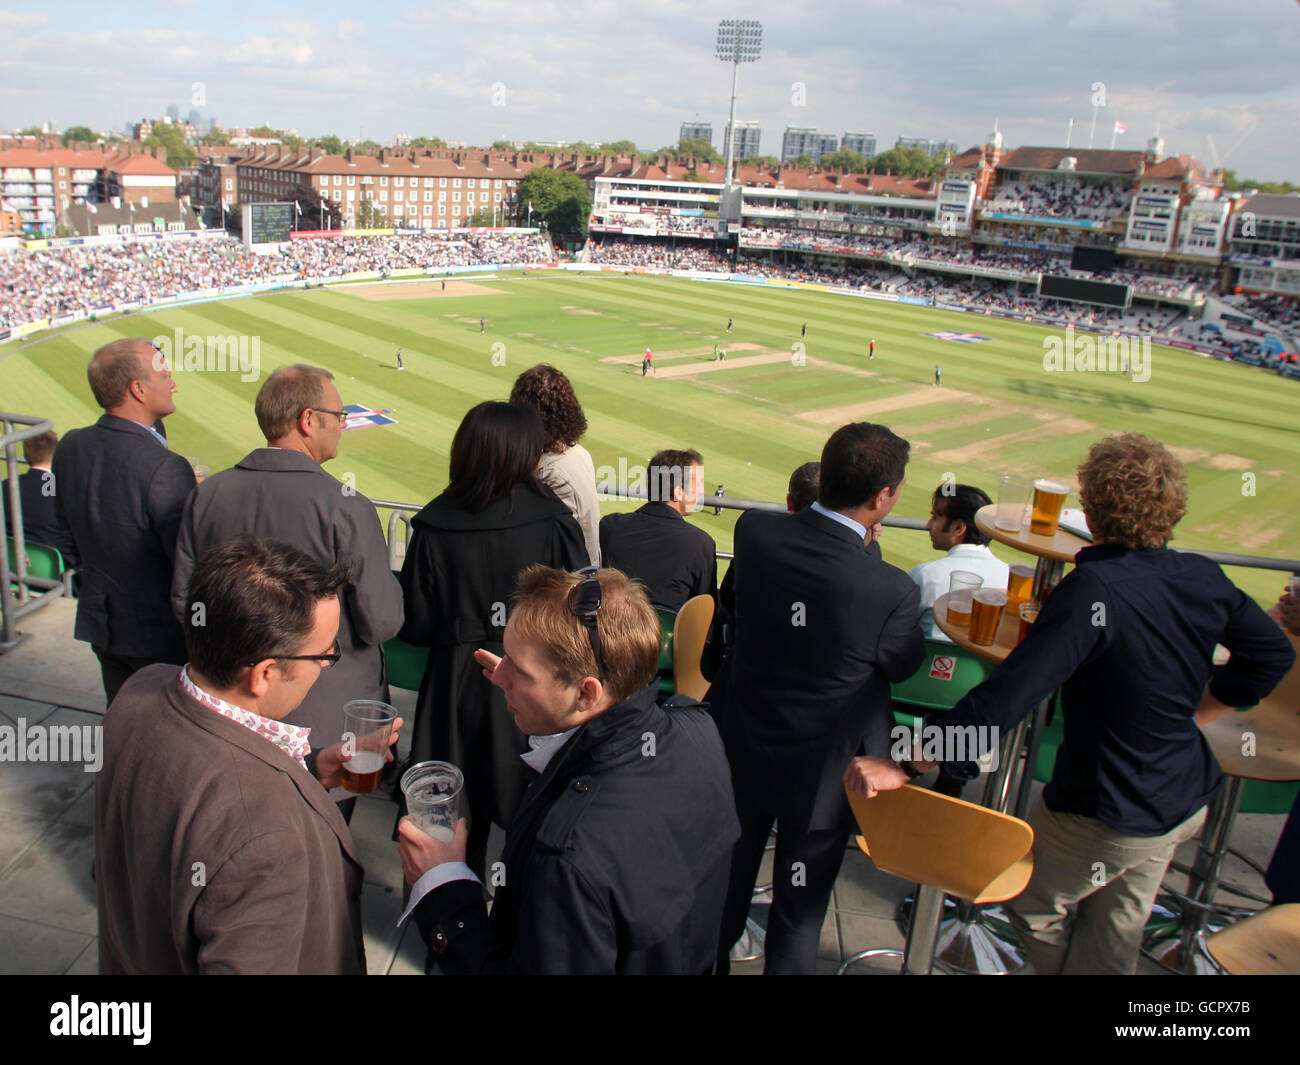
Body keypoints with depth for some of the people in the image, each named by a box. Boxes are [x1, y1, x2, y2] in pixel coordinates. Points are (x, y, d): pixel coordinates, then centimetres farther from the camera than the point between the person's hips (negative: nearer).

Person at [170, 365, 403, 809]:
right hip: (329, 718, -5)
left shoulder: (207, 494, -7)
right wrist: (388, 580, 1)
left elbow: (183, 601, 2)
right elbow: (382, 622, -20)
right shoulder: (346, 507, -23)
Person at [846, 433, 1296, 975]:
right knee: (1116, 932, 23)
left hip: (1108, 817, -7)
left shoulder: (1093, 590, -30)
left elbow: (1009, 694, -38)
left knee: (1033, 905, 19)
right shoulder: (1204, 577, -7)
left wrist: (905, 765, -36)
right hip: (1185, 800, 8)